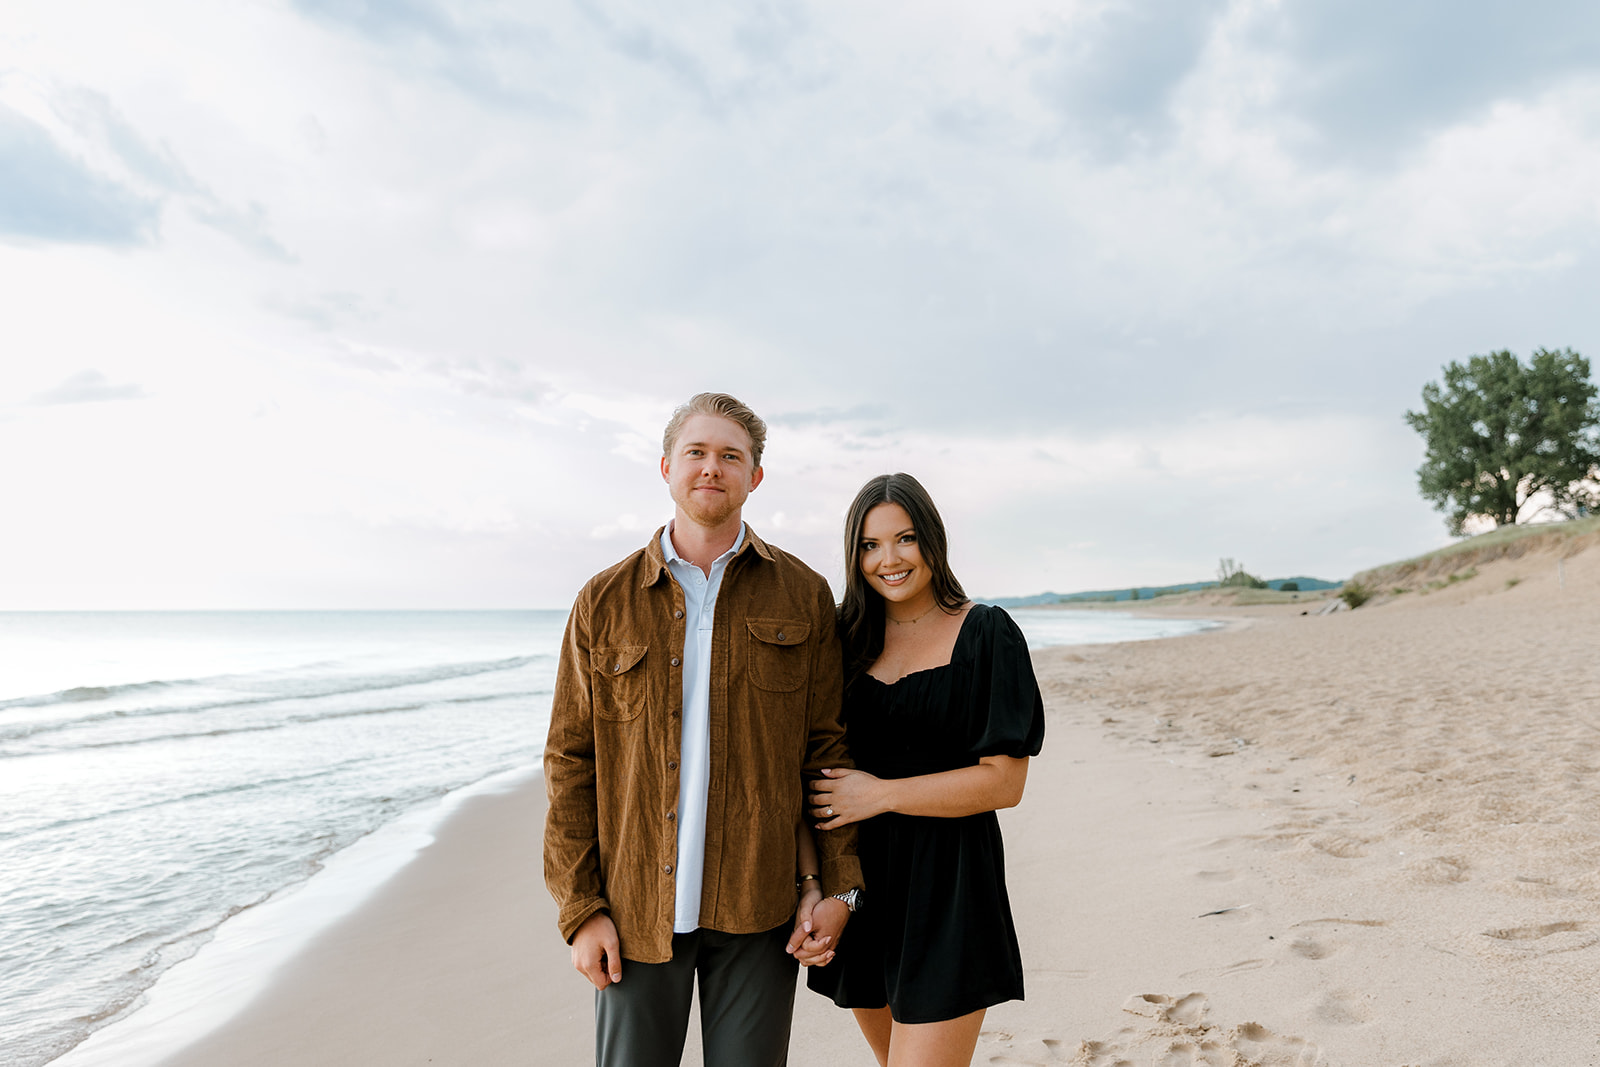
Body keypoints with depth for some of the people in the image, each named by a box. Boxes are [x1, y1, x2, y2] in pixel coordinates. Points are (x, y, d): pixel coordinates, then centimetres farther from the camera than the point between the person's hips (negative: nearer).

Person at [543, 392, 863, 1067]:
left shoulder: (804, 597, 2)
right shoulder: (605, 602, 2)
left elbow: (828, 746, 3)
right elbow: (570, 763, 2)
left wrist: (838, 885, -1)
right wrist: (579, 908, -2)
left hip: (760, 909, 0)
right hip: (637, 908, 1)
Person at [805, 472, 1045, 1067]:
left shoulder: (985, 634, -8)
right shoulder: (851, 639, 7)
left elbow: (1004, 783, -12)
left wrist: (880, 794, -14)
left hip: (947, 888, -5)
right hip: (860, 879, 6)